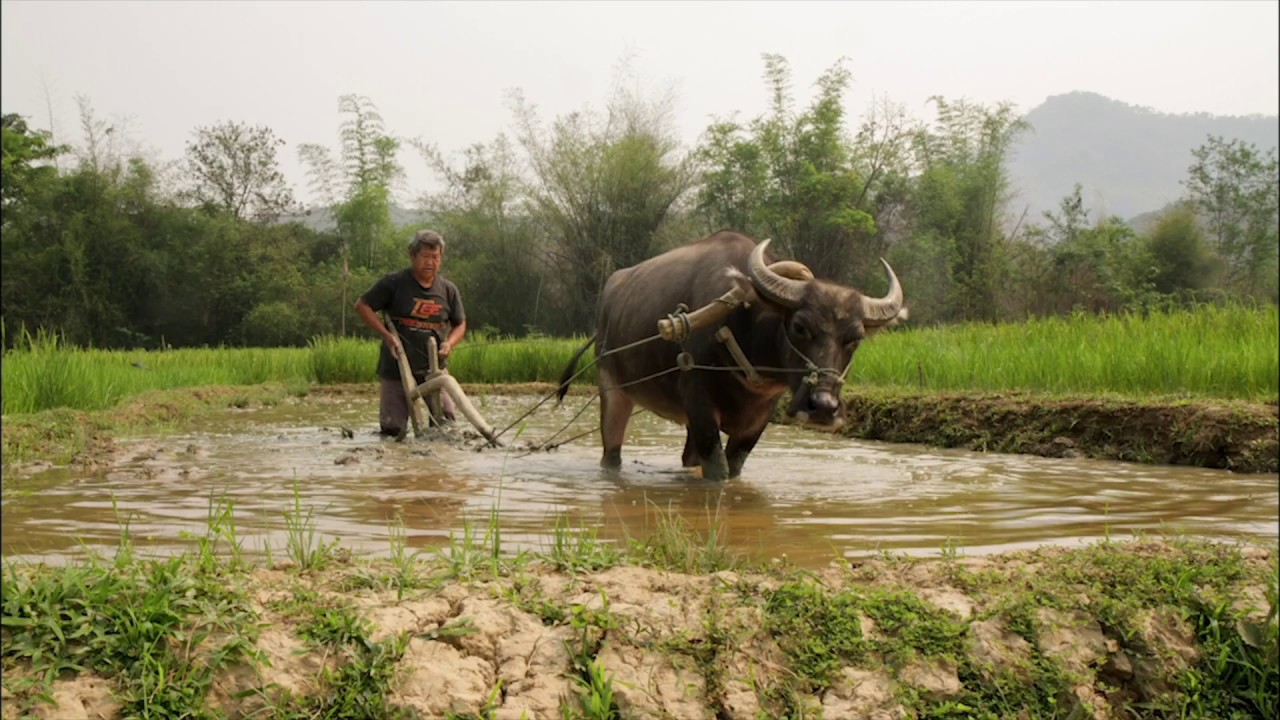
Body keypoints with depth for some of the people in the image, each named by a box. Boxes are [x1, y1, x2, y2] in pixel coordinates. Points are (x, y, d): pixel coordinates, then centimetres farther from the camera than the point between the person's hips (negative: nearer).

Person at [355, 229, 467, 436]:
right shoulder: (393, 283, -7)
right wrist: (387, 335, -13)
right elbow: (362, 306, -2)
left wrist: (450, 343, -8)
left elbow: (460, 325, 14)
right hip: (396, 367, -2)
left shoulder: (448, 290, 3)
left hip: (434, 367, 2)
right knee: (392, 429, 1)